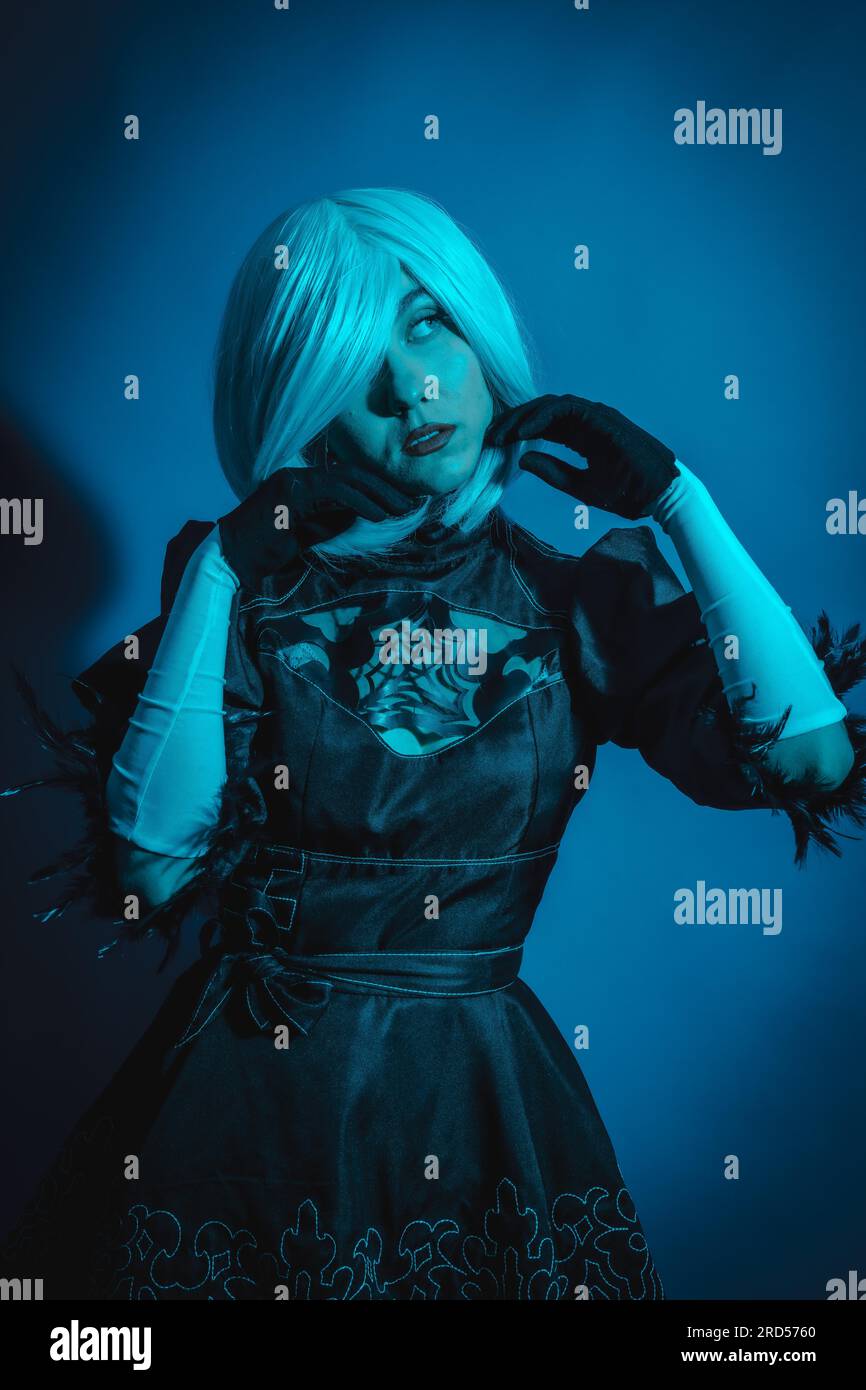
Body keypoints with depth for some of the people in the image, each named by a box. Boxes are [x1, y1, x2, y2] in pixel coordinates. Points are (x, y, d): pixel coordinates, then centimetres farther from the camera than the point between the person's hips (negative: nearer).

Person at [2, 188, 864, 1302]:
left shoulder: (582, 598, -3)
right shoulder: (252, 593, -4)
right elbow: (151, 867, -15)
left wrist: (676, 496, -13)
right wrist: (217, 572, -16)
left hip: (487, 1111, 1)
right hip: (249, 1102, 0)